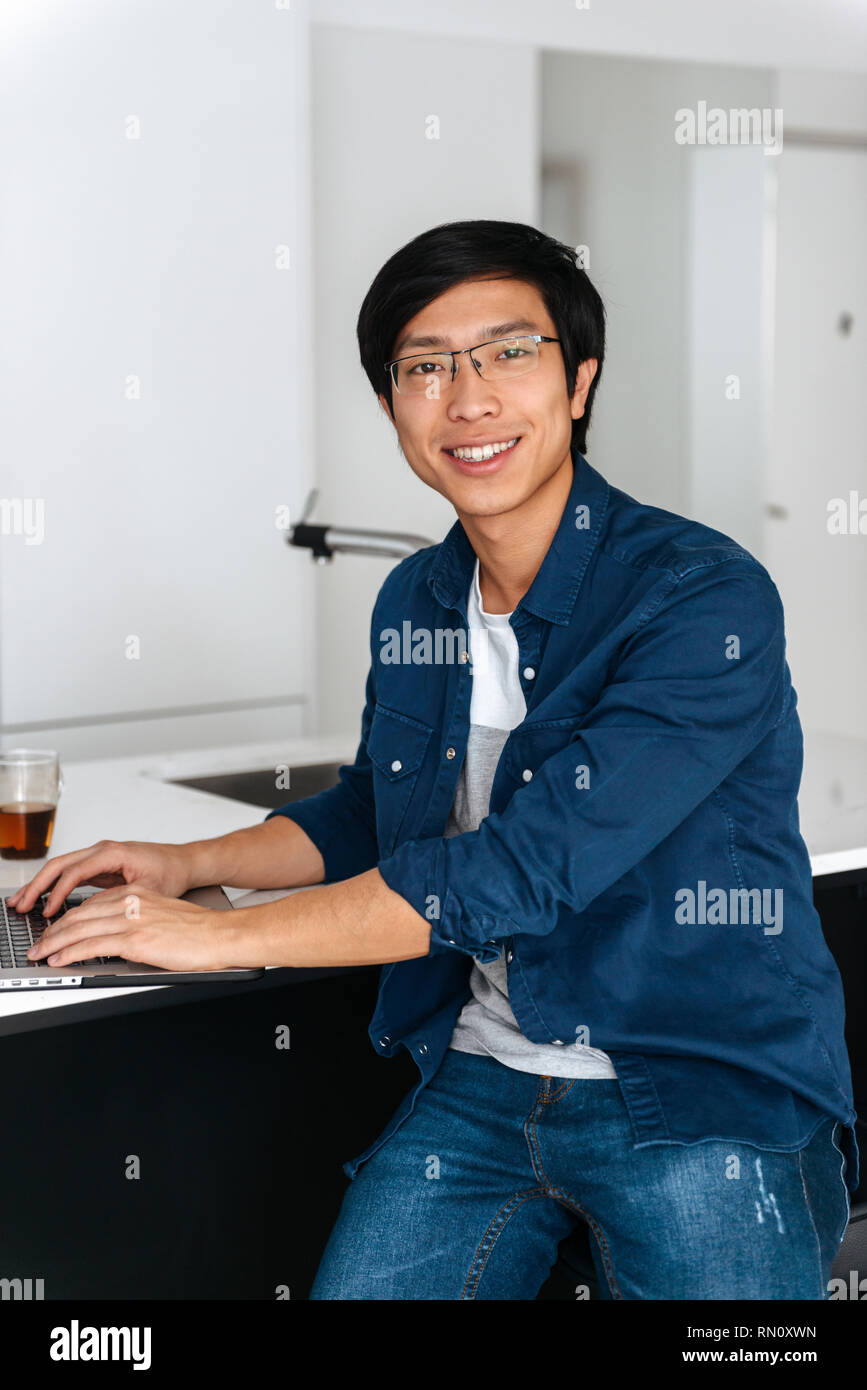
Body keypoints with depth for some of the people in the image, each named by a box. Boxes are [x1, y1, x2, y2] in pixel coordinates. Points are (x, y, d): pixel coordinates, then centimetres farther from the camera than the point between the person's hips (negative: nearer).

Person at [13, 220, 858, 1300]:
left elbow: (531, 864, -24)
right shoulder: (413, 603, 6)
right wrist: (187, 865, 7)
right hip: (481, 1083, 5)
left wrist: (223, 934, -19)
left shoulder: (707, 599, -17)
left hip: (709, 1099, -4)